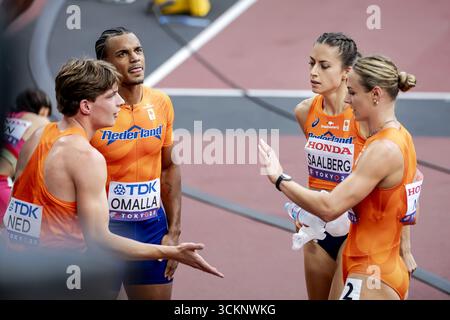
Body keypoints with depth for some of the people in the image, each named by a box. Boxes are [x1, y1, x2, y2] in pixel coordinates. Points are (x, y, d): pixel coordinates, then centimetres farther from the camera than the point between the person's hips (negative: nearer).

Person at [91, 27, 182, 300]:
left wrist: (174, 232, 6)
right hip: (104, 226, -4)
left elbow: (169, 168, 10)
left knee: (158, 296, 10)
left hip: (152, 225, 4)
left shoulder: (161, 103, 2)